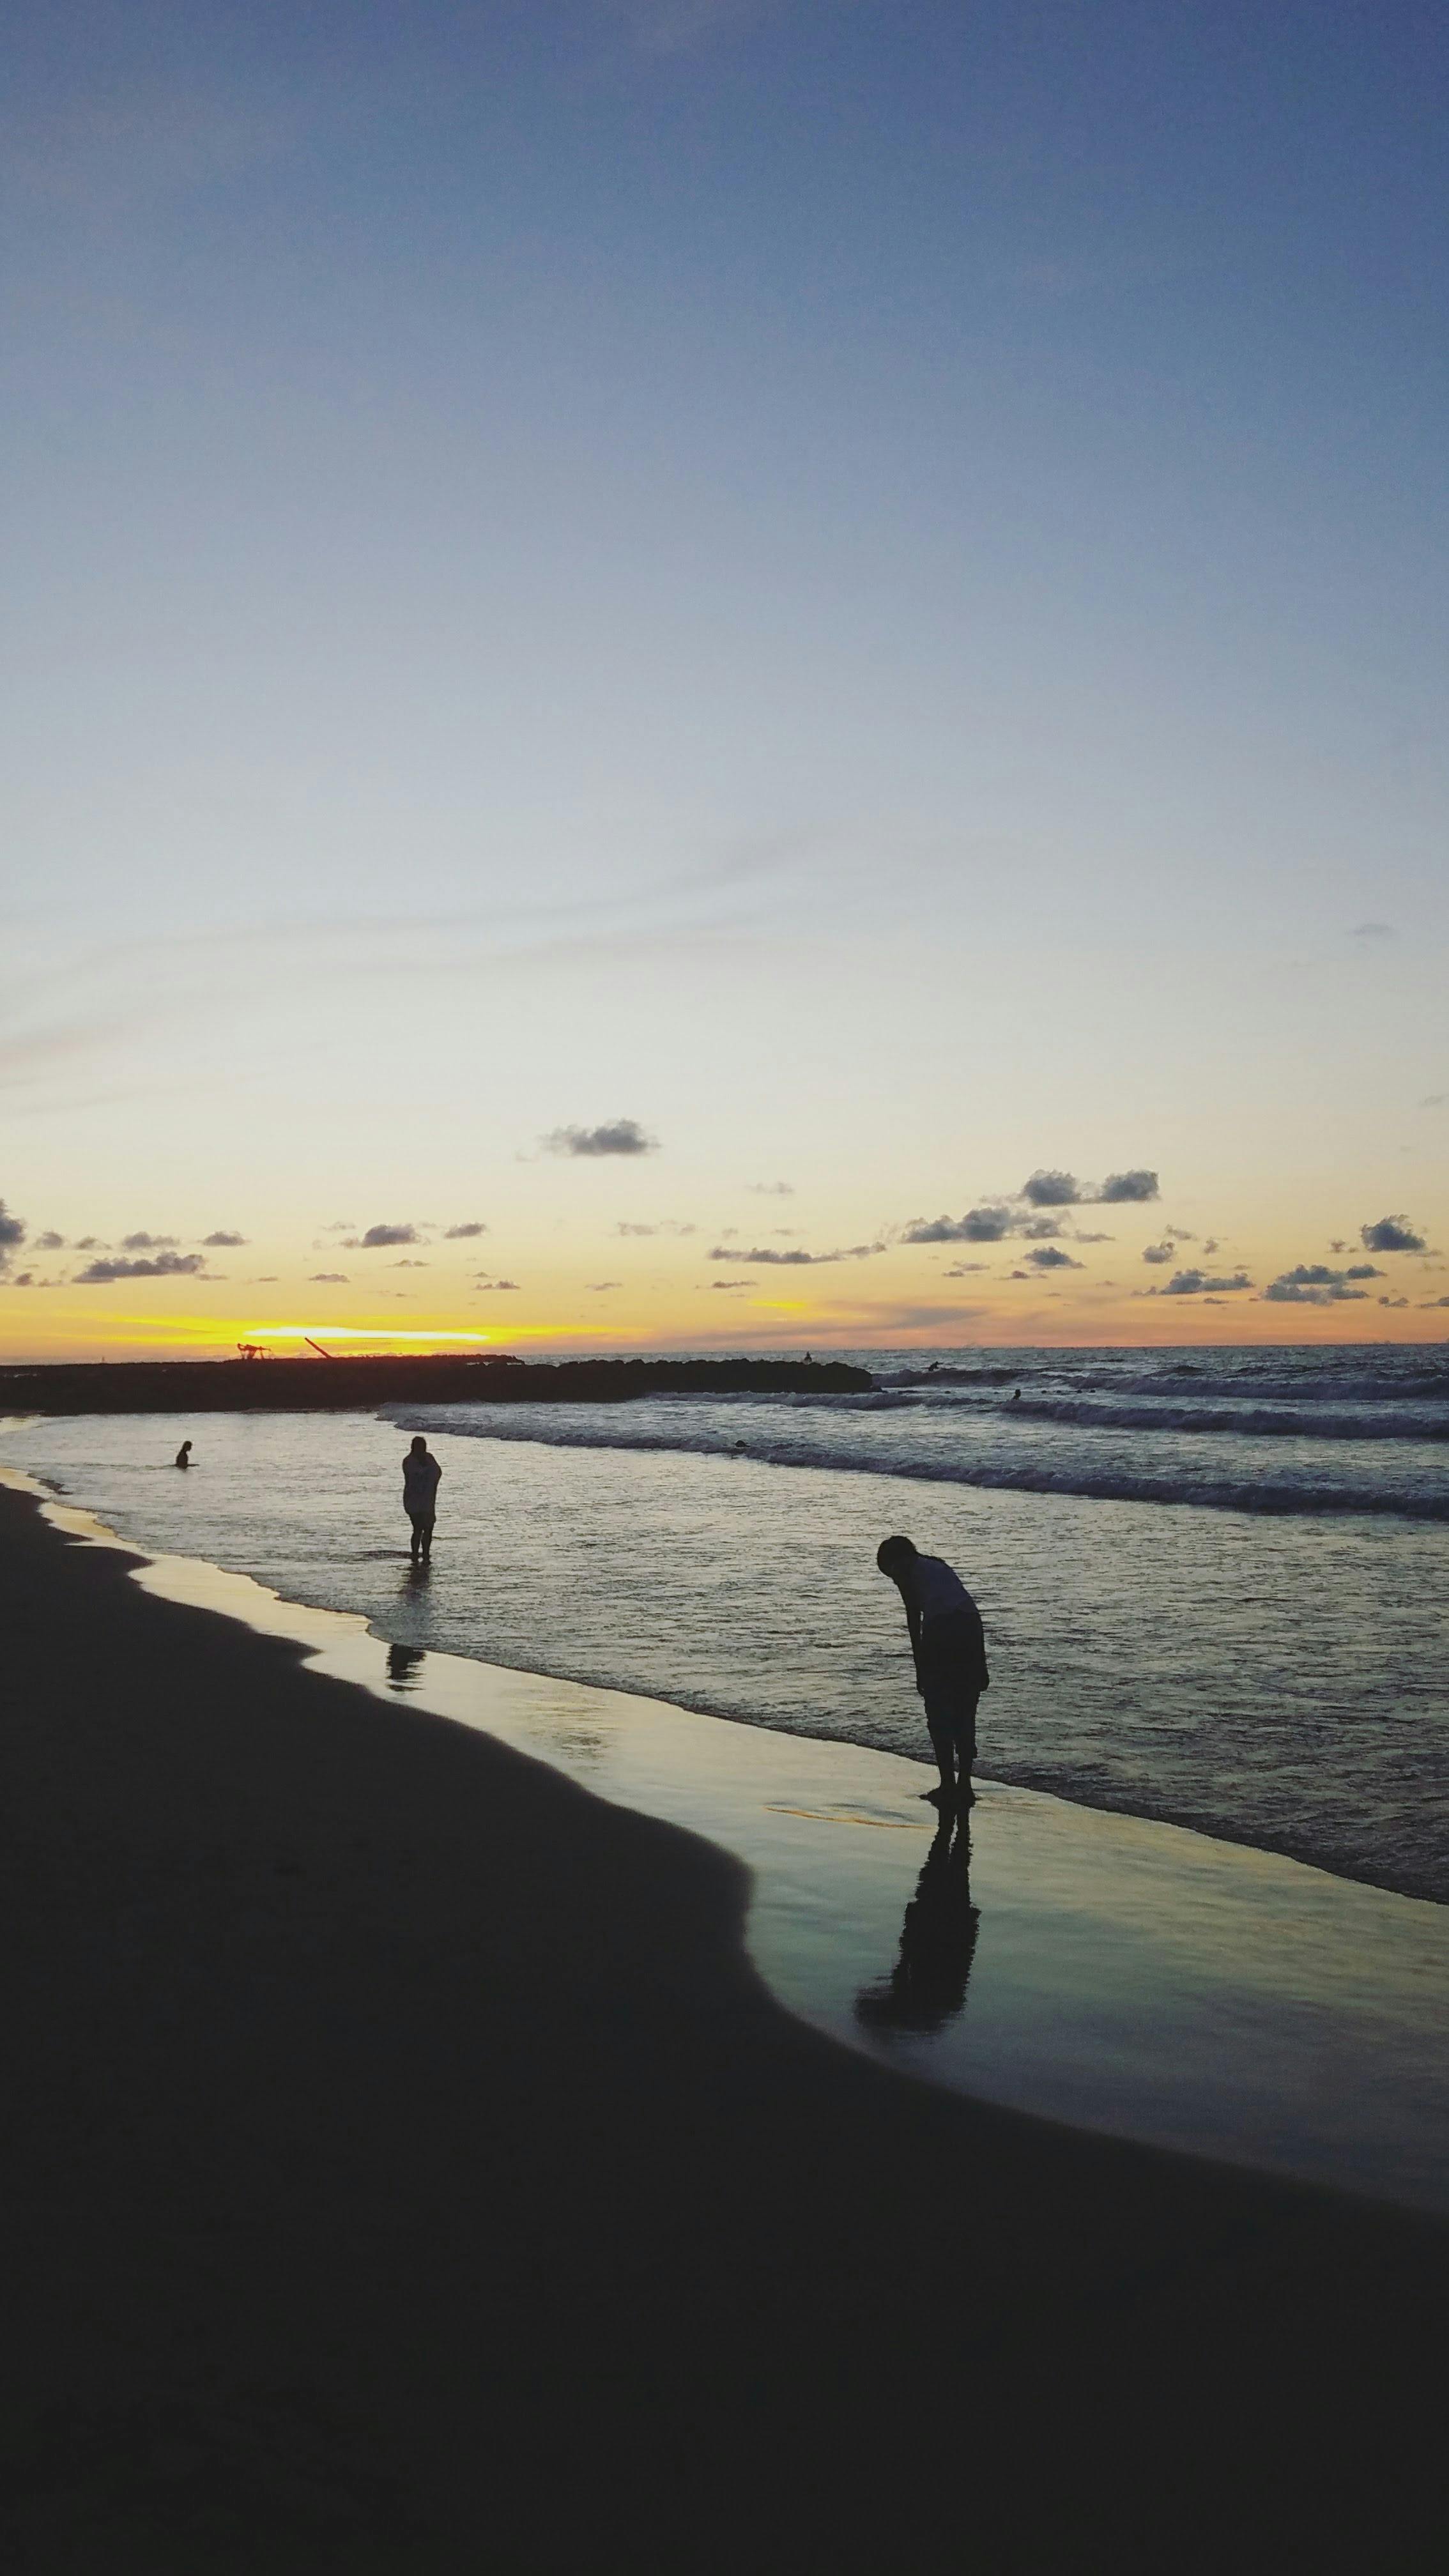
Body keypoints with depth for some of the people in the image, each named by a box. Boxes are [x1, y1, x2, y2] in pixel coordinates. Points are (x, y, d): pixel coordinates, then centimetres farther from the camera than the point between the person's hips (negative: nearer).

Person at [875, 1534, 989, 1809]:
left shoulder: (905, 1571, 13)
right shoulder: (938, 1565, 30)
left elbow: (915, 1621, 3)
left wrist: (920, 1669, 4)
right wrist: (982, 1665, 24)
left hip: (941, 1631, -6)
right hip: (970, 1626, 6)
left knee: (939, 1717, 8)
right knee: (964, 1716, 15)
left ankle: (948, 1785, 9)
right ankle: (964, 1785, 18)